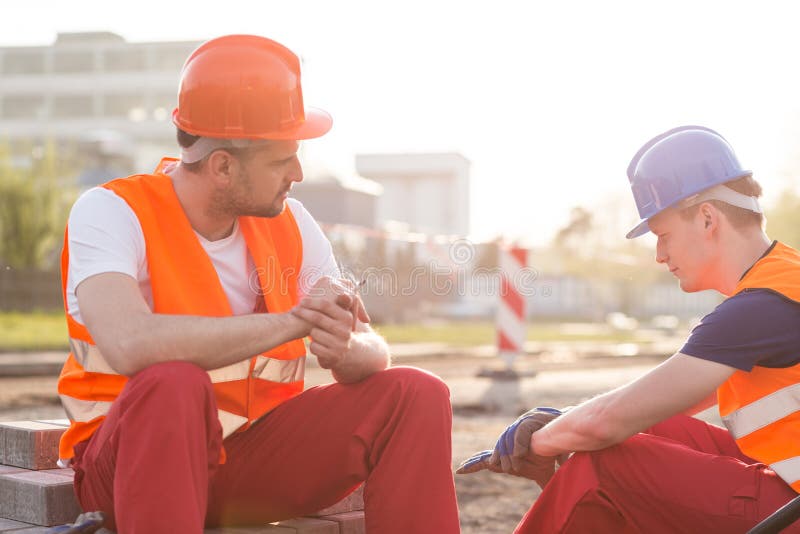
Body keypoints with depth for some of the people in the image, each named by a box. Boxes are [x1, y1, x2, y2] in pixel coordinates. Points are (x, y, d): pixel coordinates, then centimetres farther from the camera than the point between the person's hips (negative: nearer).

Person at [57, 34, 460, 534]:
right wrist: (293, 321, -27)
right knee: (173, 384, -37)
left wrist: (346, 348, -27)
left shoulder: (290, 224, 3)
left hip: (260, 455, 5)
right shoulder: (112, 212, -13)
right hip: (132, 452, -5)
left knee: (418, 394, -11)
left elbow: (374, 354, 0)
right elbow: (131, 346, -33)